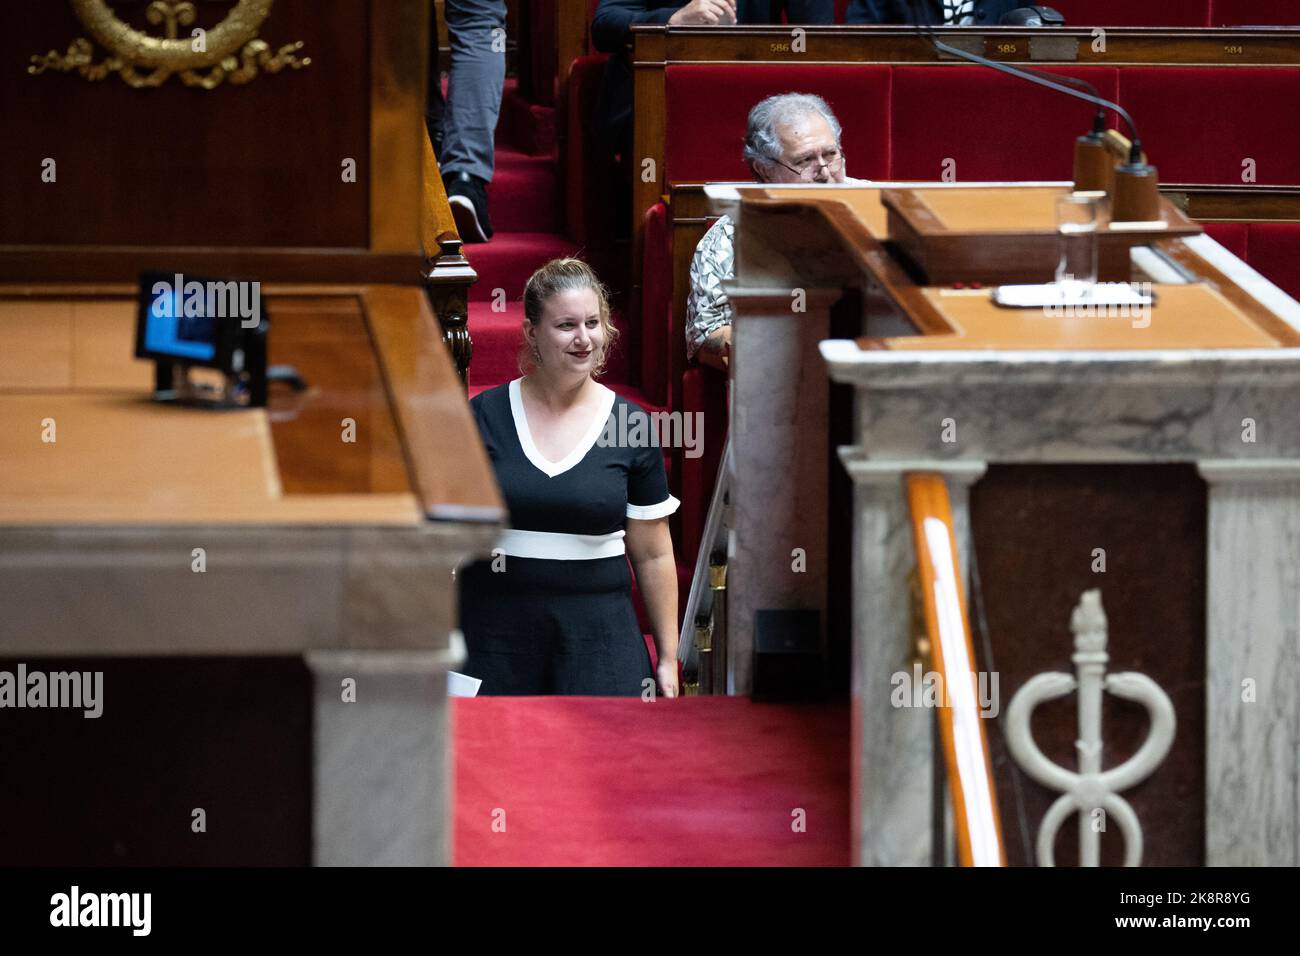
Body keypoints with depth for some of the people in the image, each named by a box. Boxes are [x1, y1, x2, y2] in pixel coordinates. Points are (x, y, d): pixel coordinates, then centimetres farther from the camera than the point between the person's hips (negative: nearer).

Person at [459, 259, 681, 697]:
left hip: (599, 636, 0)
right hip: (494, 634, 0)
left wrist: (668, 658, 9)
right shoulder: (485, 416, 3)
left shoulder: (631, 426, 4)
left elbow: (653, 555, 9)